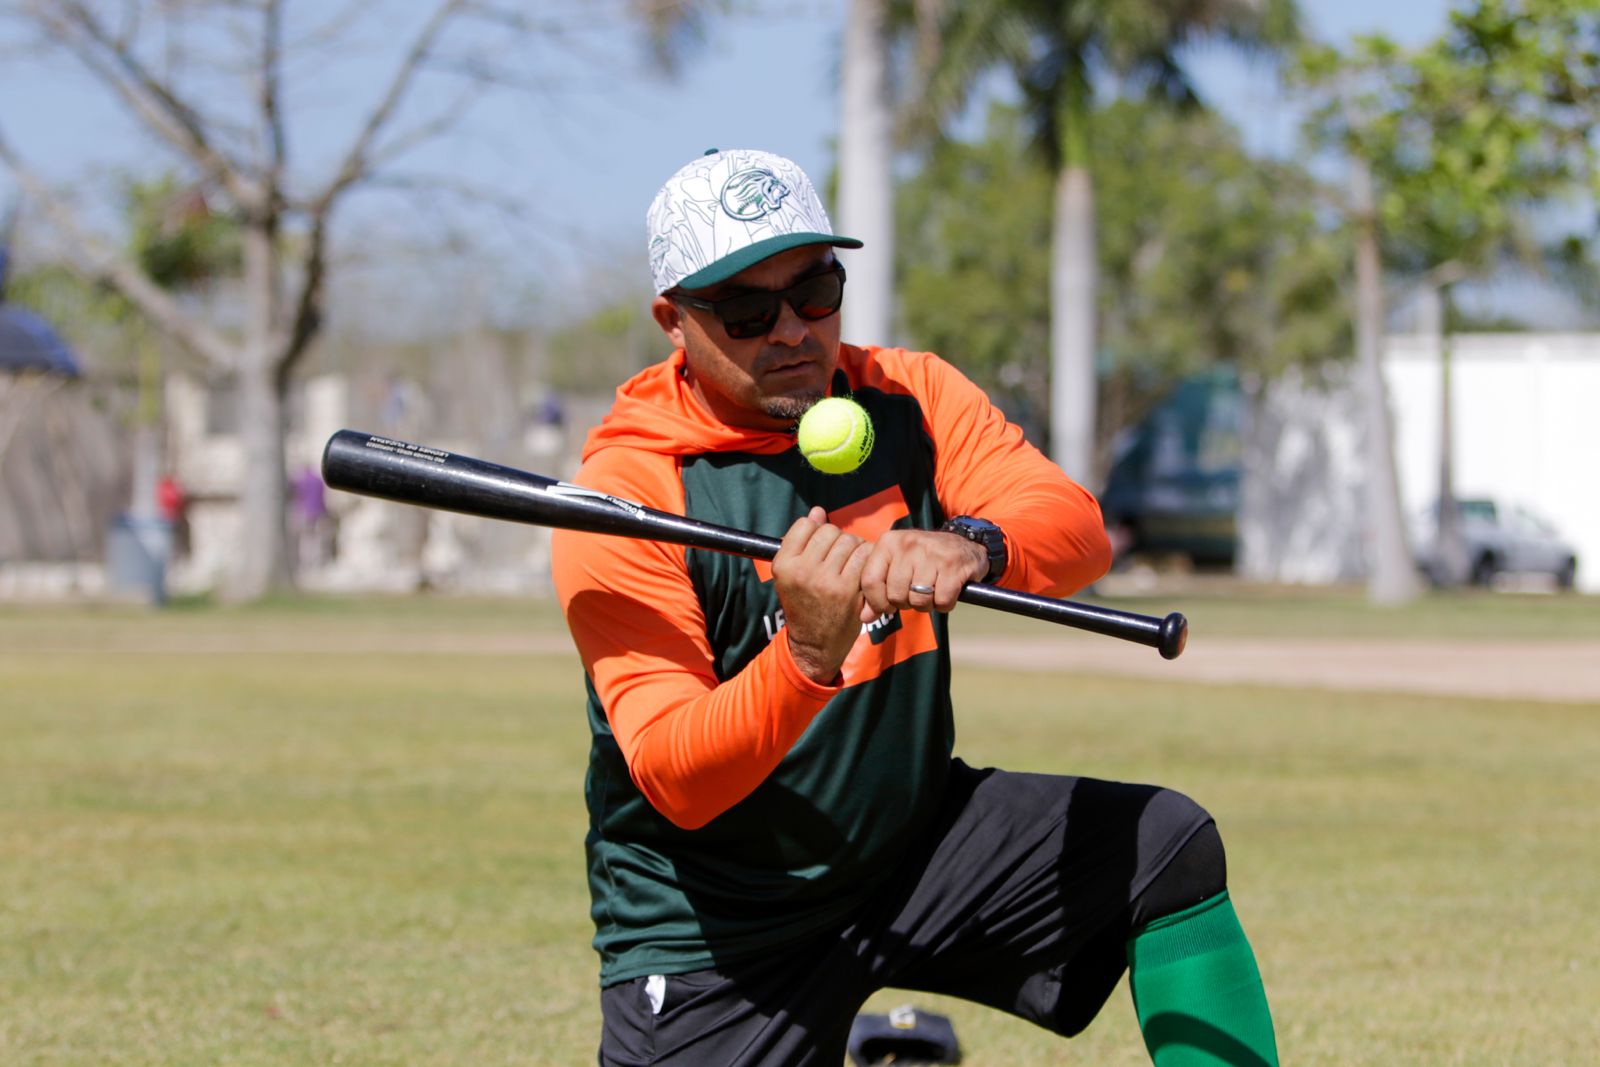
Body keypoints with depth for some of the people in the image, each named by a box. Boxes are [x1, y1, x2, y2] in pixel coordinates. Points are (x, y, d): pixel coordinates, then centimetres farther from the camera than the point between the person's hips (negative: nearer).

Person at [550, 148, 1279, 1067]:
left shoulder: (910, 399, -2)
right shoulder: (622, 494, -18)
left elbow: (1078, 529, -19)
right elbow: (676, 782, -27)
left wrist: (974, 545, -42)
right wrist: (808, 657, -45)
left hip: (912, 838, 5)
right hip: (714, 933, -5)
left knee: (1171, 847, -6)